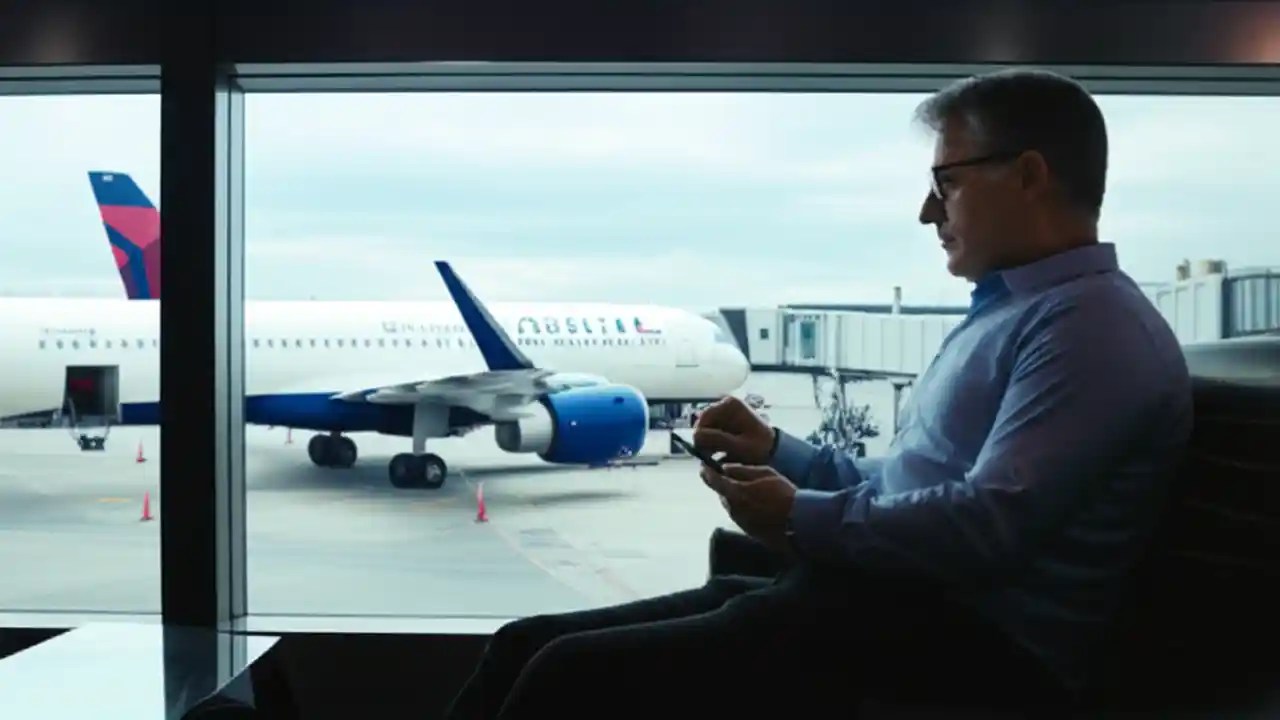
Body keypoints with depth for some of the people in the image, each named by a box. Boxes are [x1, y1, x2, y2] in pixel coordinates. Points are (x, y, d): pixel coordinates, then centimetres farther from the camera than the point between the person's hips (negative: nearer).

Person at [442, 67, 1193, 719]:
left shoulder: (1090, 324, -10)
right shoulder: (1006, 311, 23)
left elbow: (989, 523, -23)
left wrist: (799, 519, -10)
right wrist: (777, 449, 14)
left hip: (969, 639, -10)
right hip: (884, 597, 10)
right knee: (528, 643, -1)